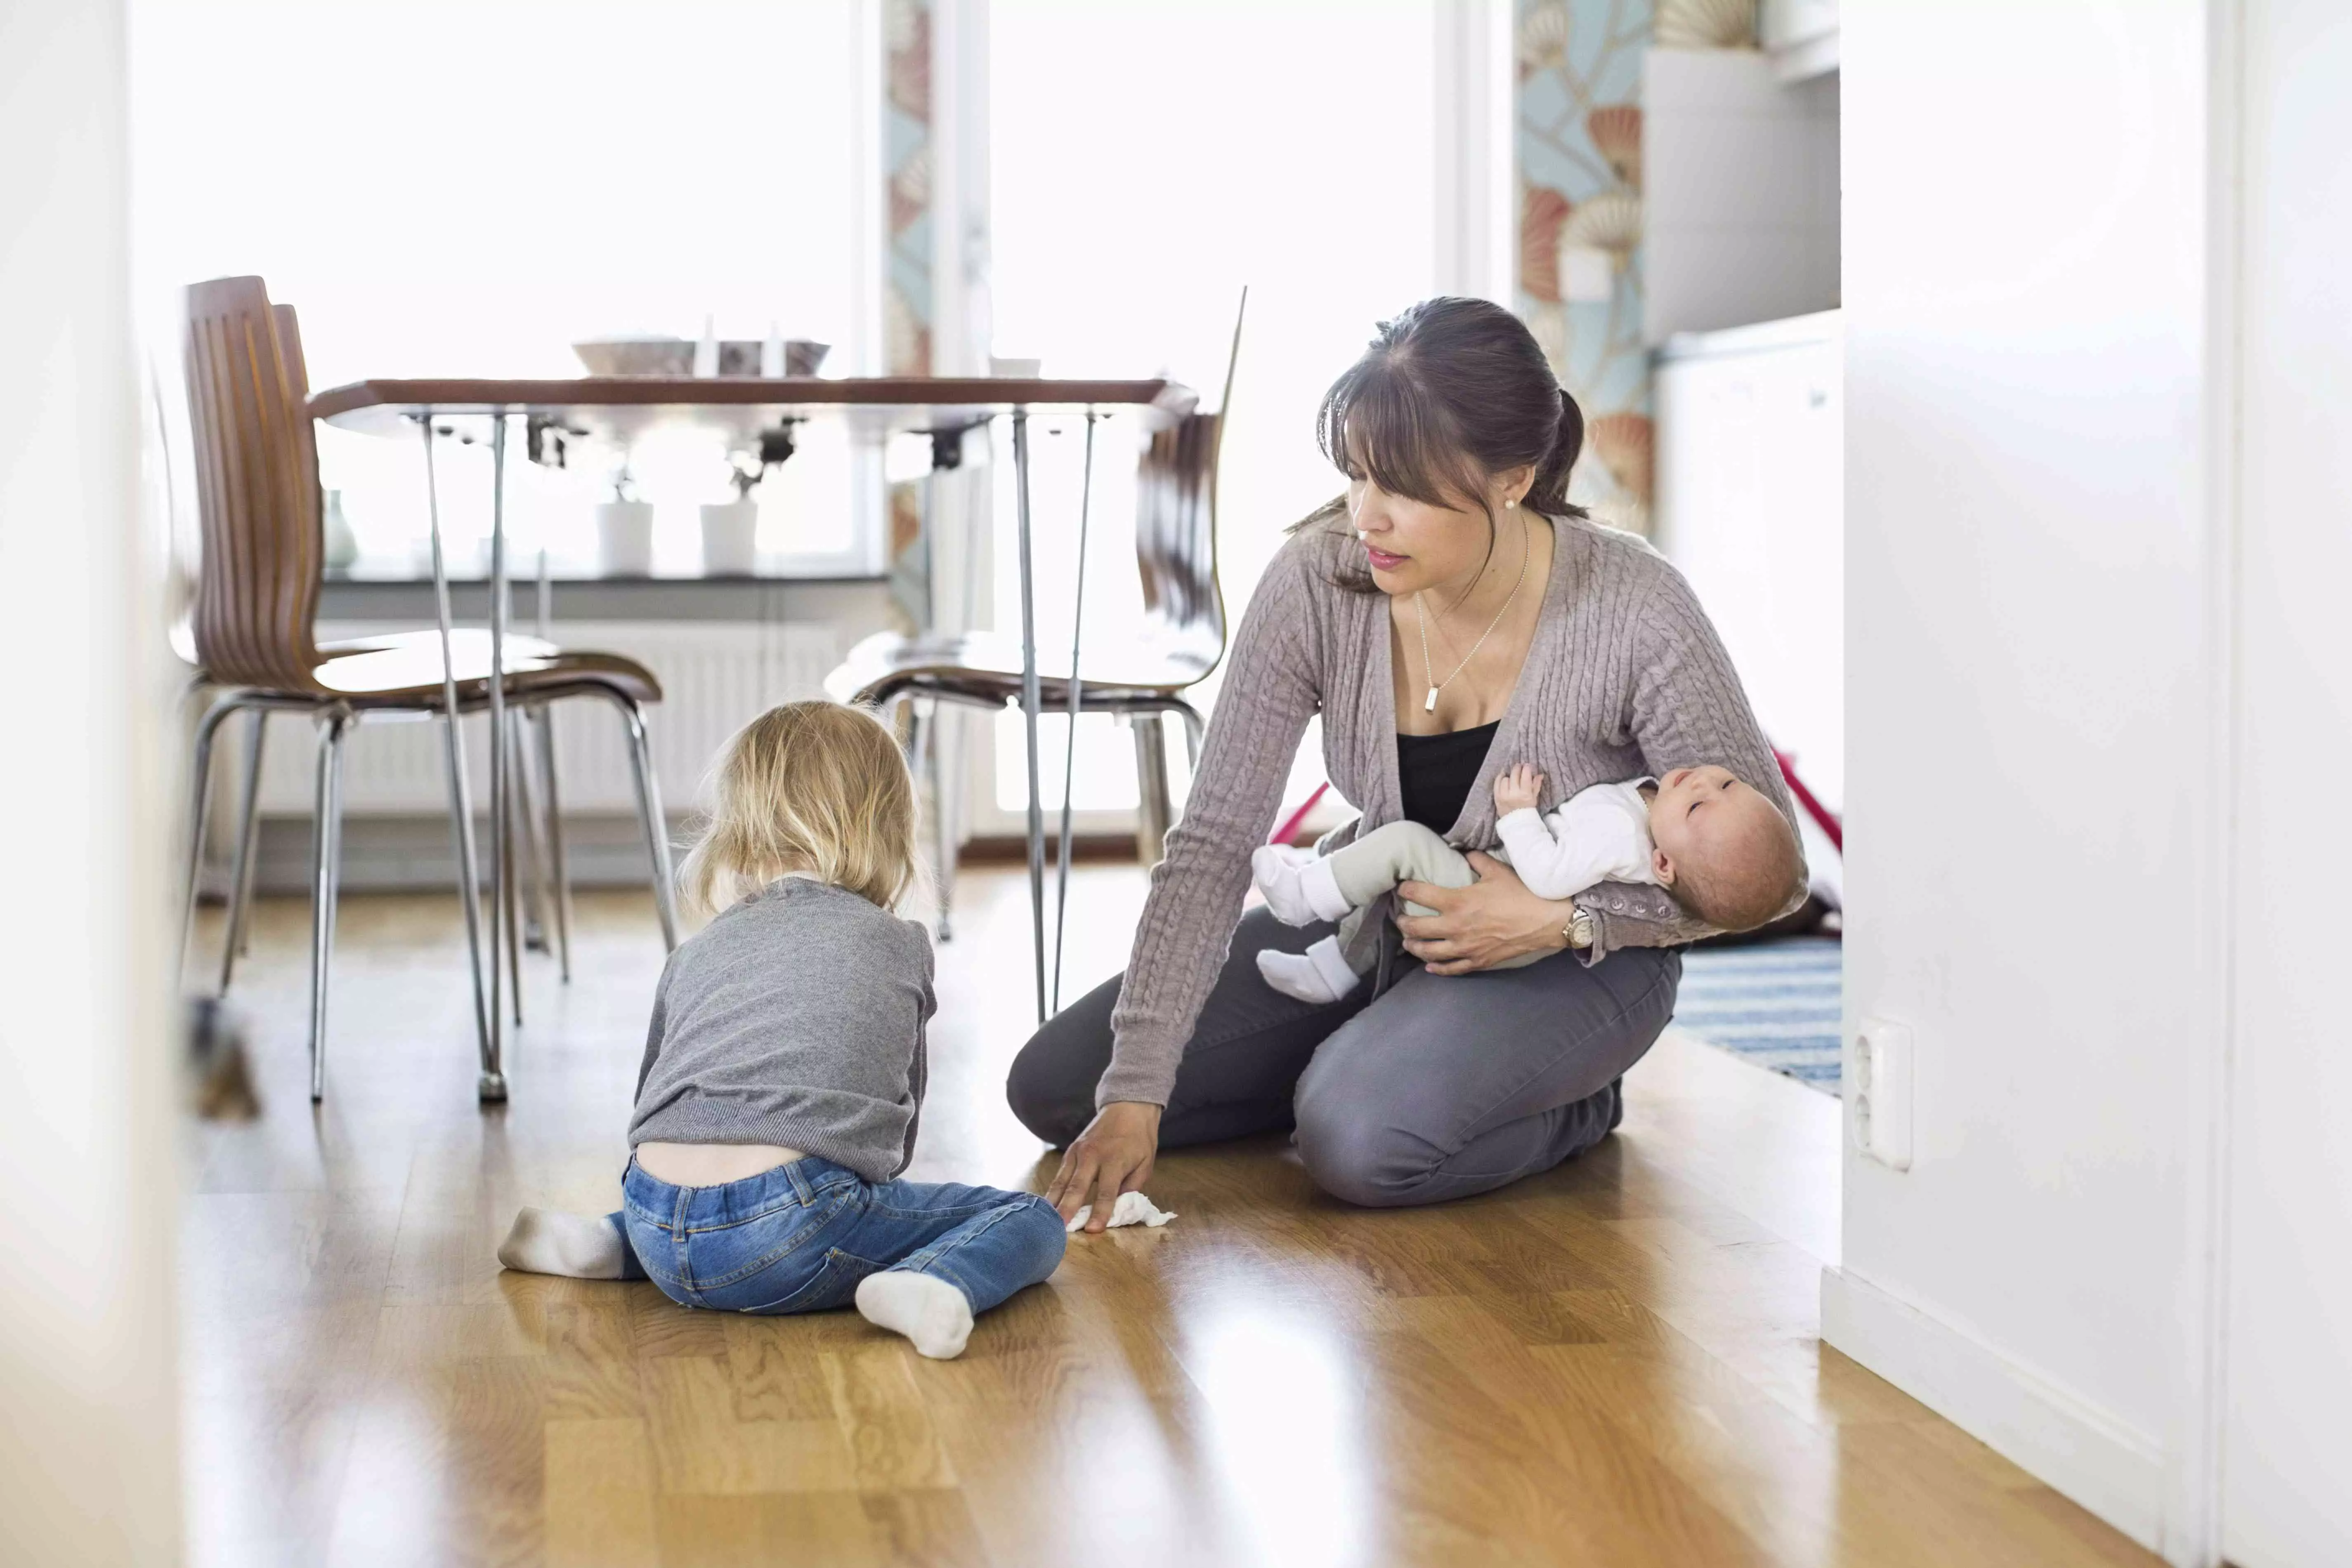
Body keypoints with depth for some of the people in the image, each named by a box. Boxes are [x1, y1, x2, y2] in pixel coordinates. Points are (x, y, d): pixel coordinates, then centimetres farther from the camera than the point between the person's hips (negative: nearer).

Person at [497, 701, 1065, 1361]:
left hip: (662, 1238, 6)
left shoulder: (694, 953, 25)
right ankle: (920, 1285, -24)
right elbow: (899, 1125, 25)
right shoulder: (900, 946, 17)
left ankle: (609, 1242, 18)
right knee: (1030, 1220, 6)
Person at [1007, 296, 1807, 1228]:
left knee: (1360, 1139, -33)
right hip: (1375, 919, 5)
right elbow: (1214, 842, -20)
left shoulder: (1636, 614, -27)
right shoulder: (1317, 583, -20)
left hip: (1575, 958, -4)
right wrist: (1136, 1092, -26)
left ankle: (1572, 1107, -2)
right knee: (1053, 1087, -3)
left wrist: (1568, 918, -26)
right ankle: (1364, 1062, 12)